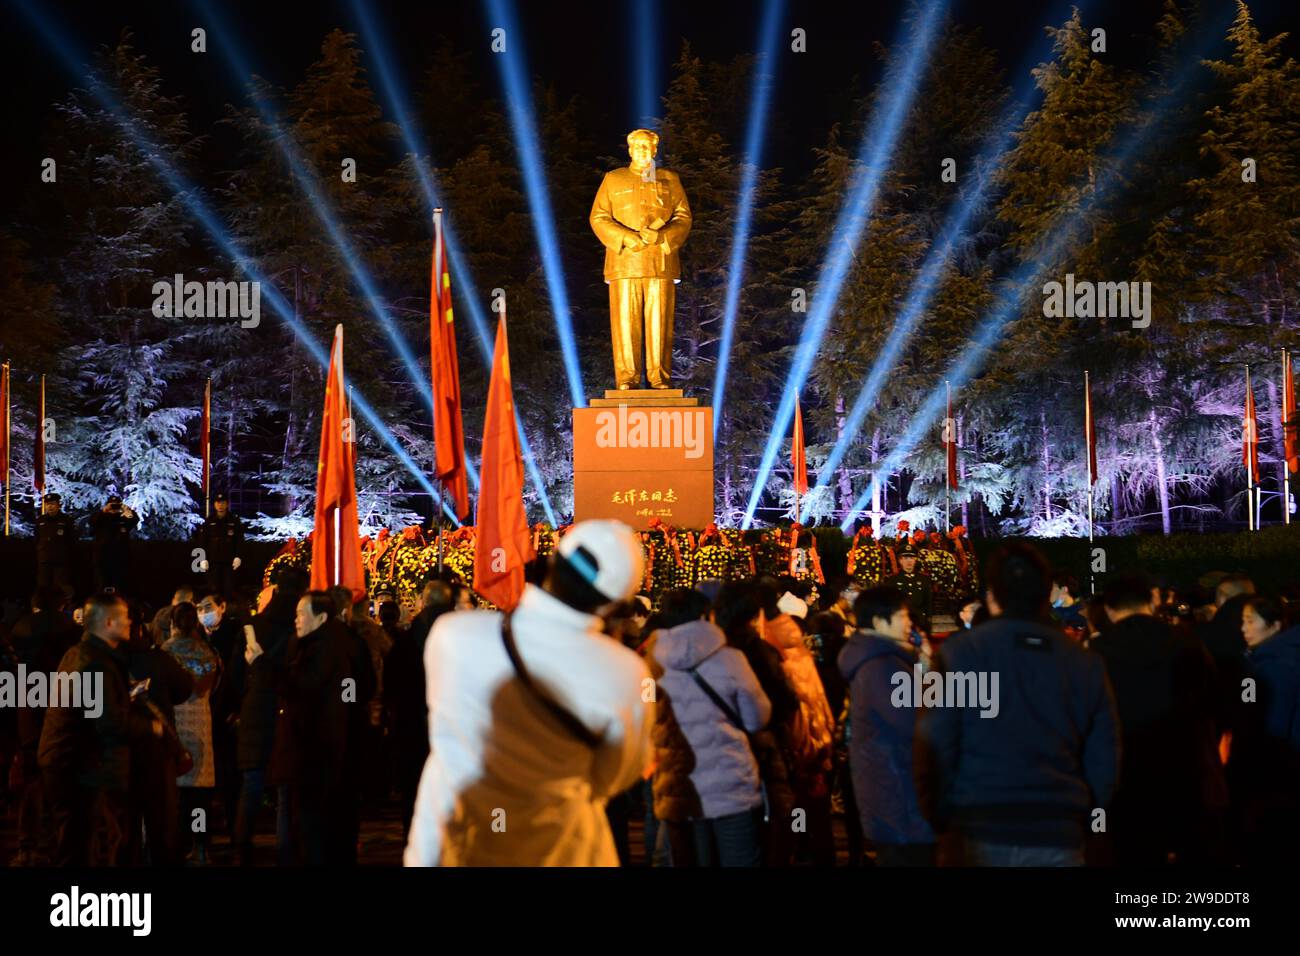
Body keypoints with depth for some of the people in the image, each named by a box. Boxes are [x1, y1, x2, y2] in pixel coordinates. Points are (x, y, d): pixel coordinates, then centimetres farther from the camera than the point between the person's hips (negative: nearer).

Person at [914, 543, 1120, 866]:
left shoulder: (961, 652, -3)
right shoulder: (1086, 664, 7)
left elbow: (935, 746, -6)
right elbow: (1104, 759, 9)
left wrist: (938, 817, 5)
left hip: (981, 829, -2)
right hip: (1057, 833, 2)